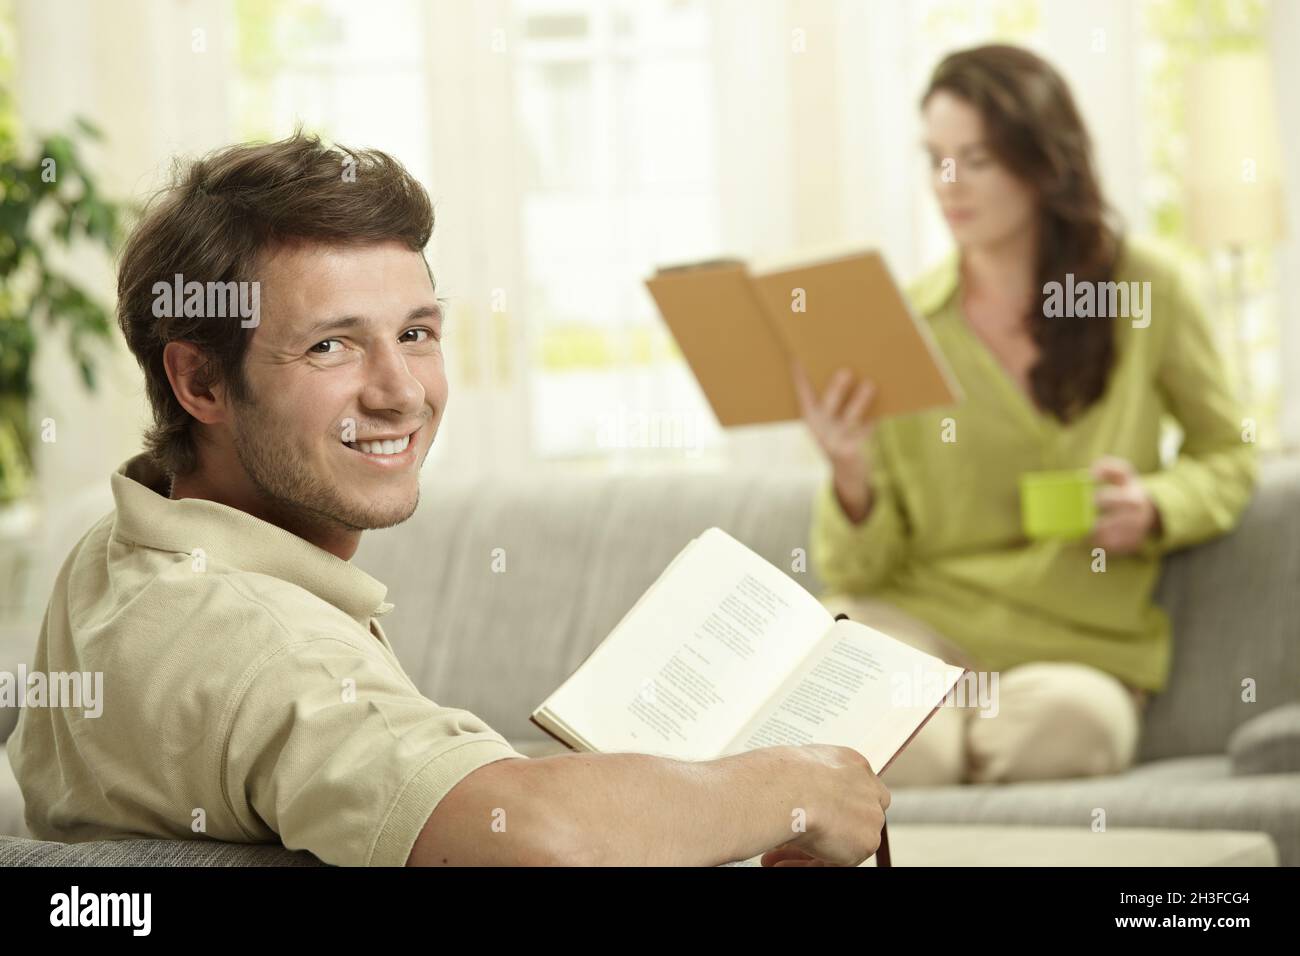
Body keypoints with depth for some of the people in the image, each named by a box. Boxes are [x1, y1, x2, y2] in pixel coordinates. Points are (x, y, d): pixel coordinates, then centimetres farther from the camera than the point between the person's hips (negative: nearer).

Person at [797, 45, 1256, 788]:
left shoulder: (1143, 285, -1)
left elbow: (1228, 456, 12)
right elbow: (859, 569, 1)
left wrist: (1155, 508, -10)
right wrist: (851, 481, -21)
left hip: (1083, 644, 1)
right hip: (919, 620, -1)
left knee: (1069, 723, -34)